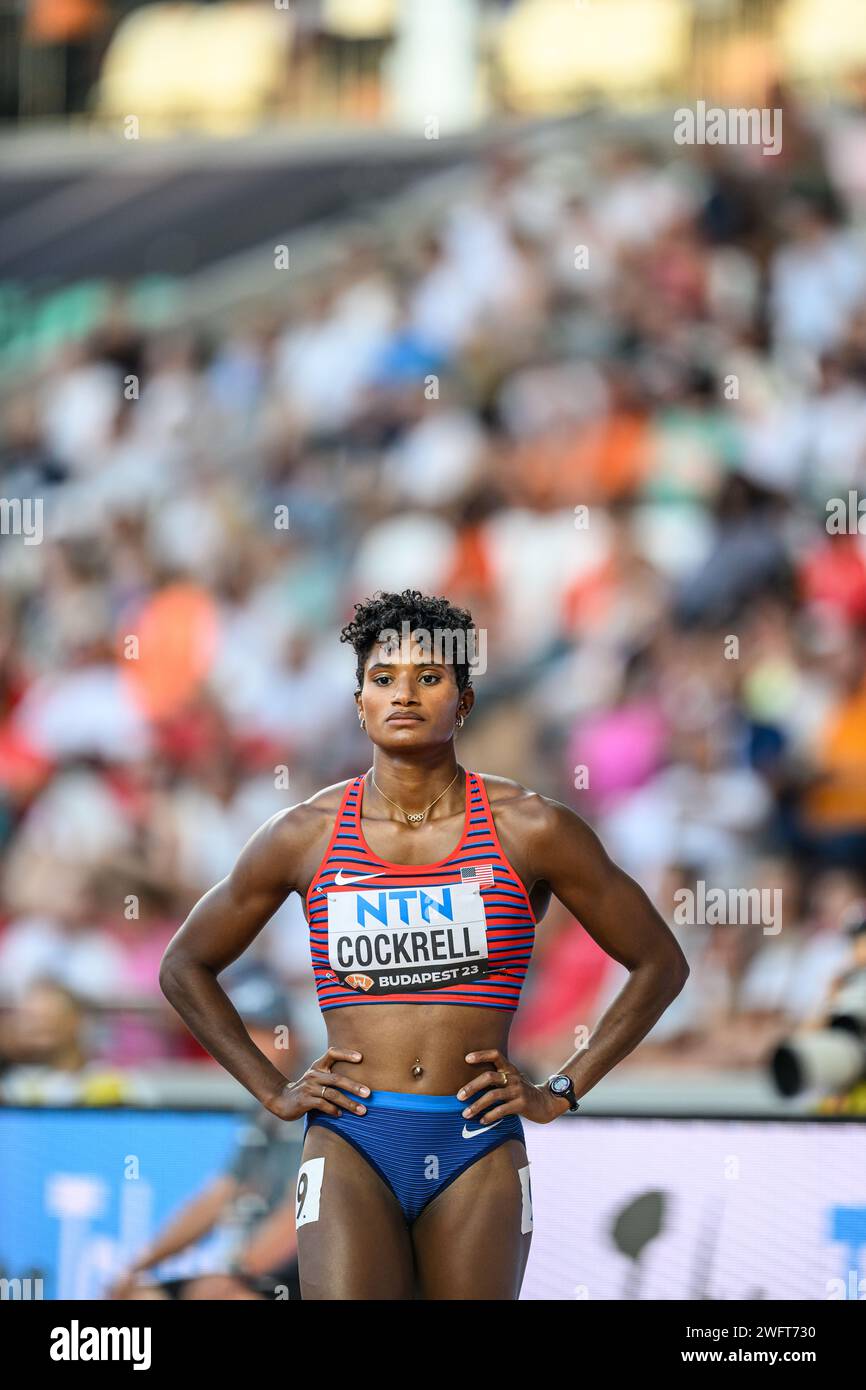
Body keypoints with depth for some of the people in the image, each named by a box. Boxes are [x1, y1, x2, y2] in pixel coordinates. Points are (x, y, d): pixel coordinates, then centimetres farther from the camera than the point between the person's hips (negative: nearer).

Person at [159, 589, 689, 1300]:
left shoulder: (530, 829, 2)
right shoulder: (305, 835, 5)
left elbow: (660, 963, 11)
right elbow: (184, 967, 19)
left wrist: (561, 1093, 6)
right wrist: (273, 1092, 10)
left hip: (477, 1157, 0)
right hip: (349, 1142, 0)